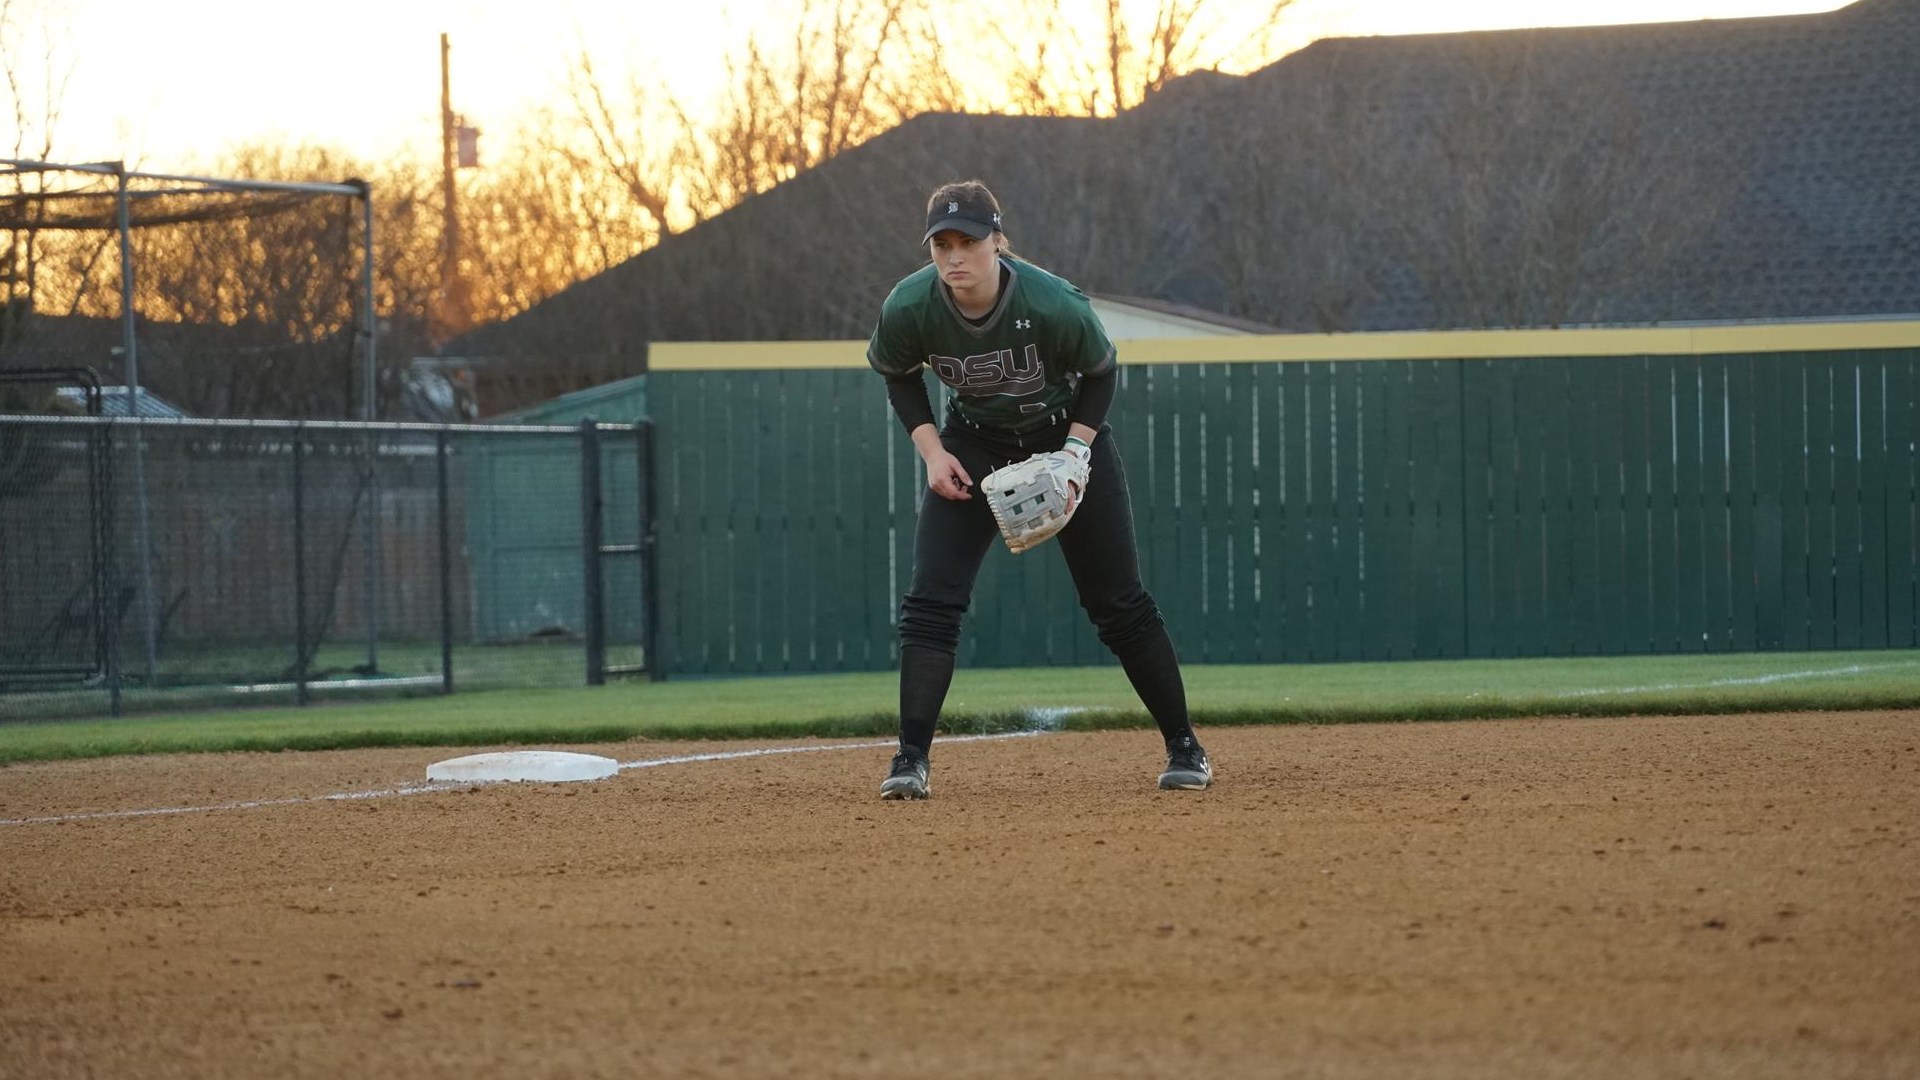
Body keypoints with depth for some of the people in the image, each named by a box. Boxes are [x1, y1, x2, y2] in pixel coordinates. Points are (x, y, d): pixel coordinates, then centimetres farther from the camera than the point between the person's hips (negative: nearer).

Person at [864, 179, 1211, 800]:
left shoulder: (1053, 305, -32)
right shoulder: (908, 309, -25)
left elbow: (1101, 374, -12)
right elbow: (898, 375, -2)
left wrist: (1075, 452, -22)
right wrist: (930, 449, -13)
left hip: (1066, 434, -2)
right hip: (973, 442, 2)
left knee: (1119, 604, 1)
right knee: (931, 597, -13)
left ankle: (1183, 746, 15)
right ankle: (911, 760, -11)